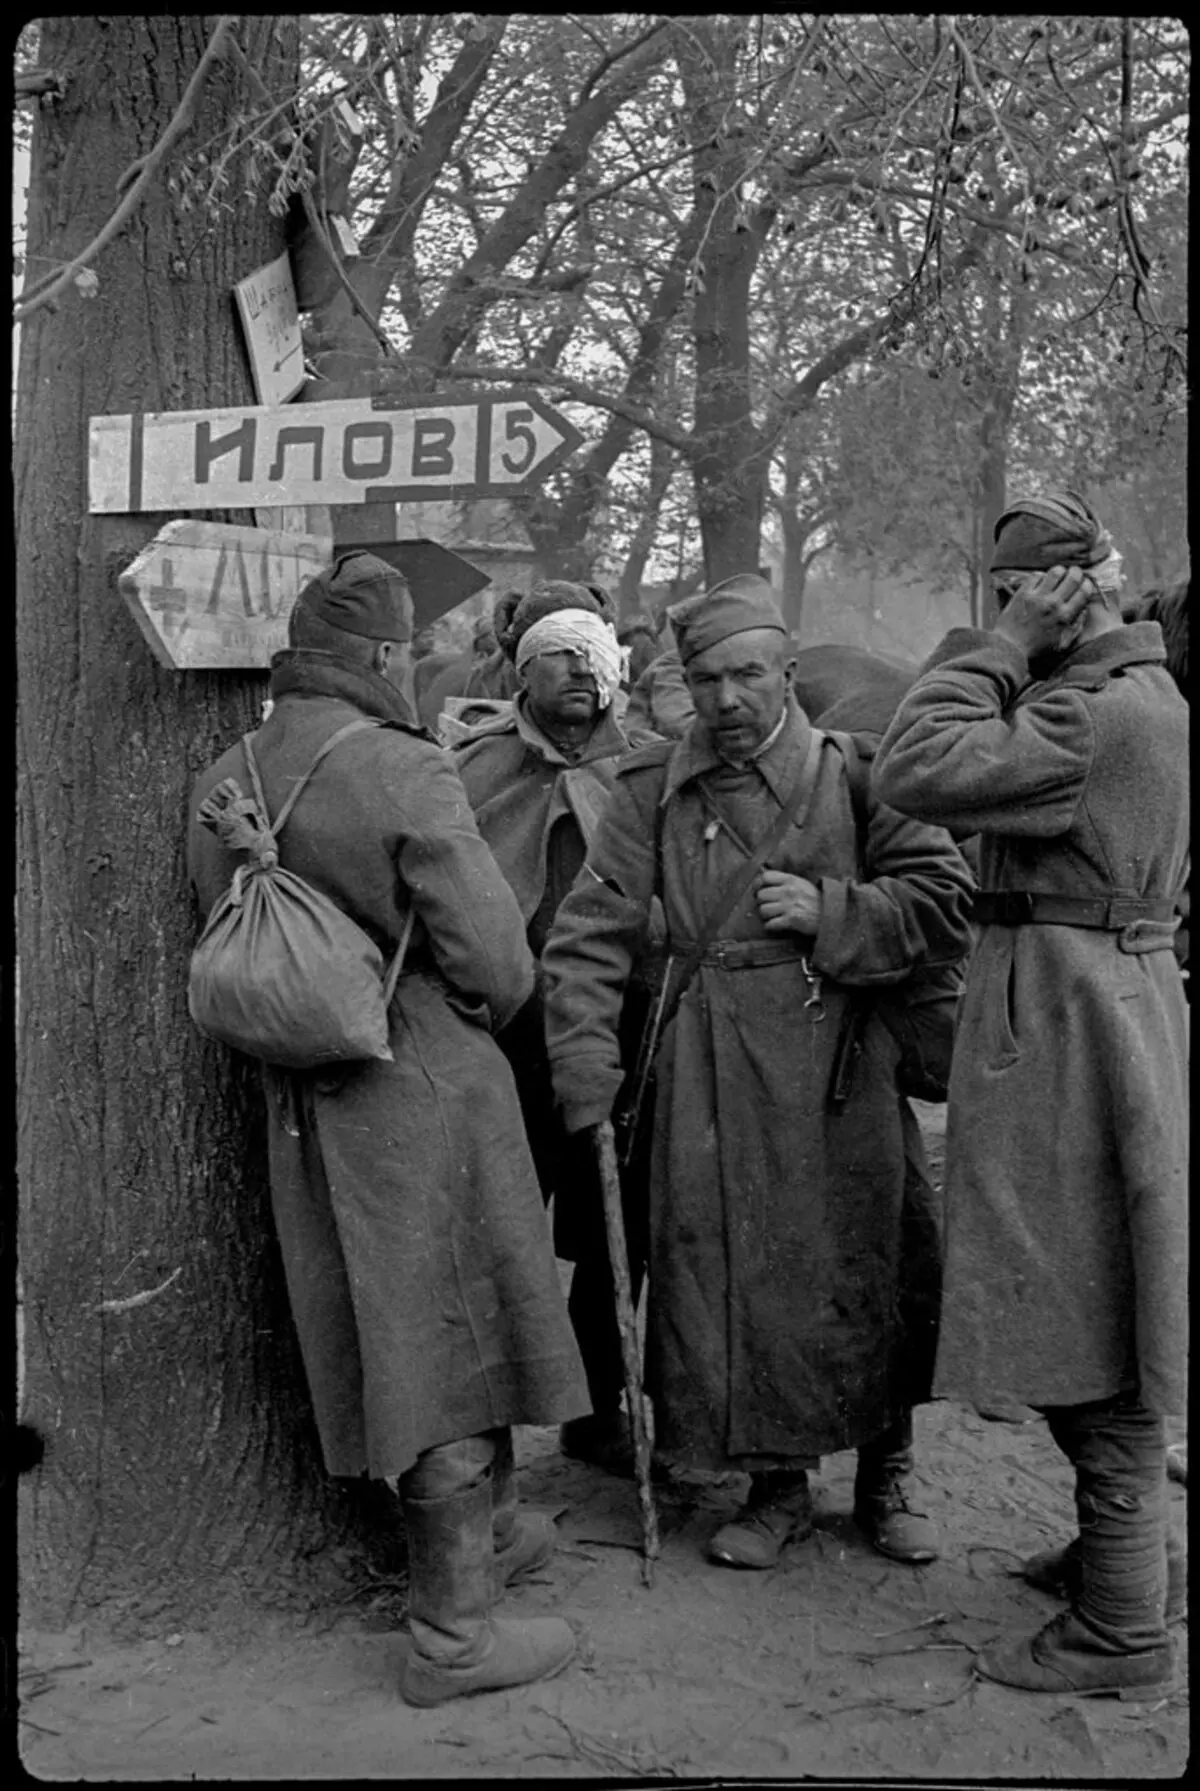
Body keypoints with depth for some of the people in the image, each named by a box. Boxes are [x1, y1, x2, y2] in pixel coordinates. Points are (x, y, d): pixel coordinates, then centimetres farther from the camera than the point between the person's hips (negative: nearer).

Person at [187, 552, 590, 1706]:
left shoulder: (223, 784, 1)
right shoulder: (406, 775, -19)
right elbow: (497, 962, -17)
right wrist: (468, 1017, 4)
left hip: (300, 1101, 7)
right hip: (425, 1091, -7)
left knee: (386, 1333, 20)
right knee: (445, 1335, 4)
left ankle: (480, 1536, 40)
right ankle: (450, 1632, 13)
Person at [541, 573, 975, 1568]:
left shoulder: (849, 770, -1)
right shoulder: (653, 787, 2)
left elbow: (948, 900, 0)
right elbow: (589, 931, -1)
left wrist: (830, 910, -12)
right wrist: (585, 1065, -10)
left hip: (841, 1056, -1)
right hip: (714, 1066, 1)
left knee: (867, 1266, 9)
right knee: (732, 1271, 6)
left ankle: (887, 1474, 31)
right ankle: (778, 1484, 27)